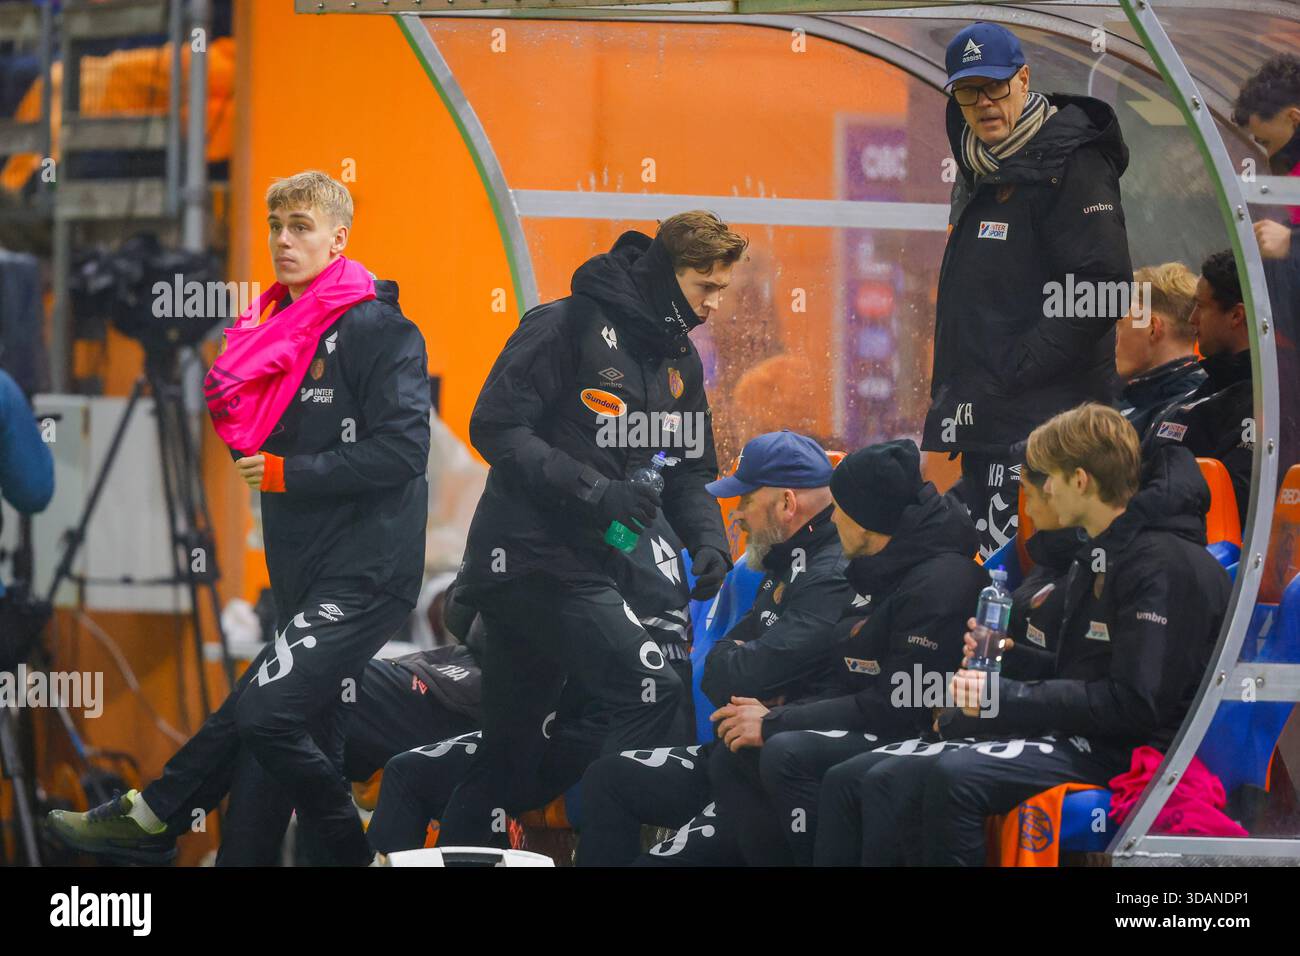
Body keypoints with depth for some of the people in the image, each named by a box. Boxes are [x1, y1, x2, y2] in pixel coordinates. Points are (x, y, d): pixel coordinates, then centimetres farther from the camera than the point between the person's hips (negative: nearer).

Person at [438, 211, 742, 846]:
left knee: (509, 750, 12)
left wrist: (708, 542, -2)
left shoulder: (679, 360, 15)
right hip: (529, 554, -9)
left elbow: (689, 471, 18)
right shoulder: (569, 328, -11)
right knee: (651, 694, -18)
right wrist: (592, 491, -24)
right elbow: (496, 426, -17)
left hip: (584, 565, 9)